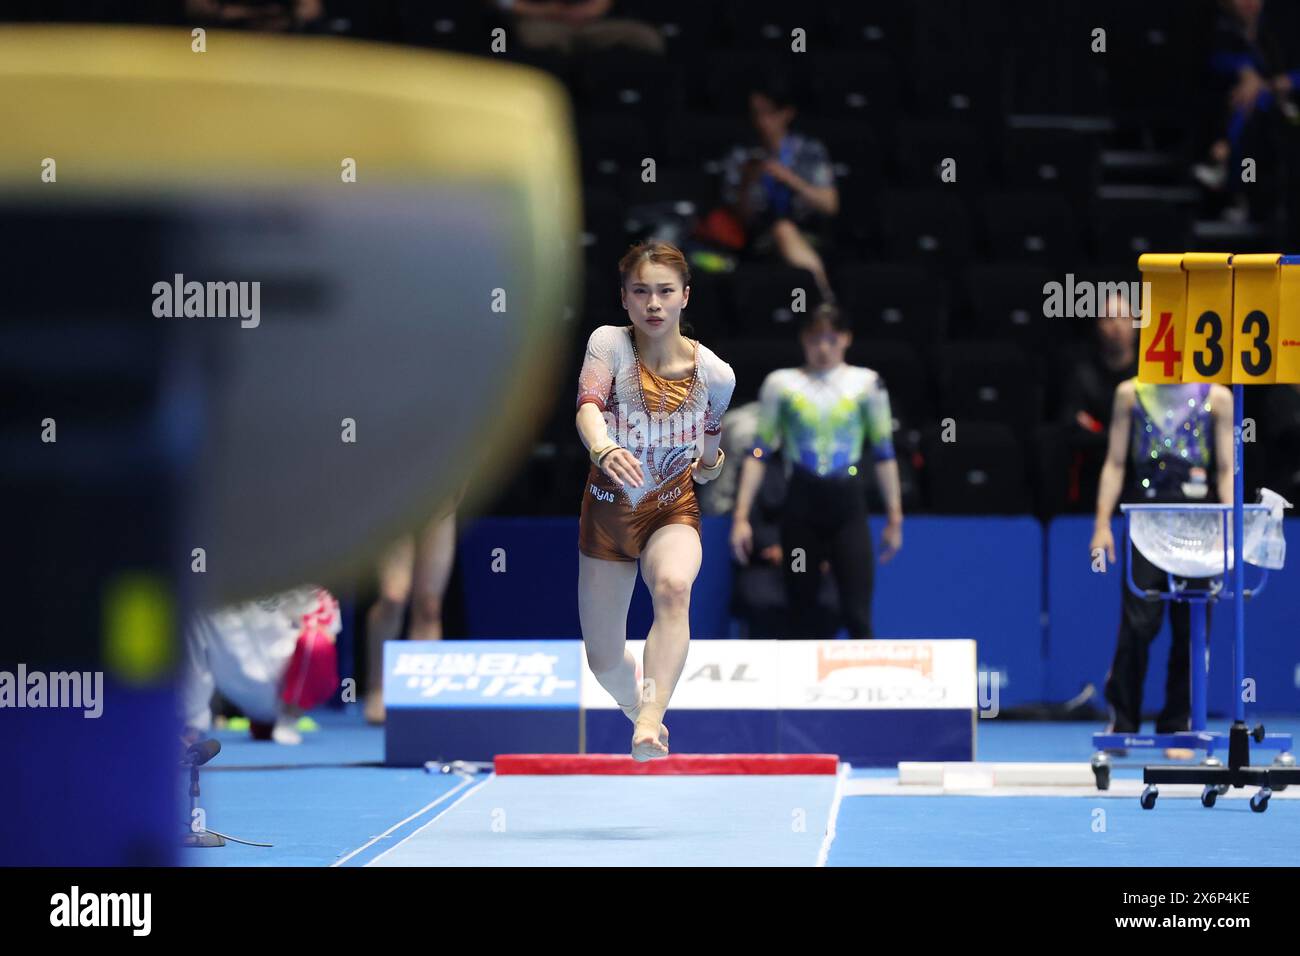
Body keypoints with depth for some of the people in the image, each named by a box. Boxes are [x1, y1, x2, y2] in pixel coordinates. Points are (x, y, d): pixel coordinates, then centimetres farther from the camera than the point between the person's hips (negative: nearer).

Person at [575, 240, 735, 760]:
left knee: (673, 585, -37)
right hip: (606, 511, 1)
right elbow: (588, 405, -35)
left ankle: (651, 723, -49)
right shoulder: (609, 343, -12)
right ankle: (640, 708, 46)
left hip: (673, 510, -1)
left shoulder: (715, 374, -7)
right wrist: (602, 448, -50)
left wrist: (728, 462, -5)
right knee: (604, 663, 9)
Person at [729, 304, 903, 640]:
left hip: (848, 506, -1)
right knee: (800, 616, 5)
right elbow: (759, 452, 5)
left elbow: (884, 452, 7)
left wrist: (894, 517, 5)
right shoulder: (781, 384, 4)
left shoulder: (865, 383, 3)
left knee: (857, 616, -9)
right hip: (801, 507, 1)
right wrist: (741, 515, -1)